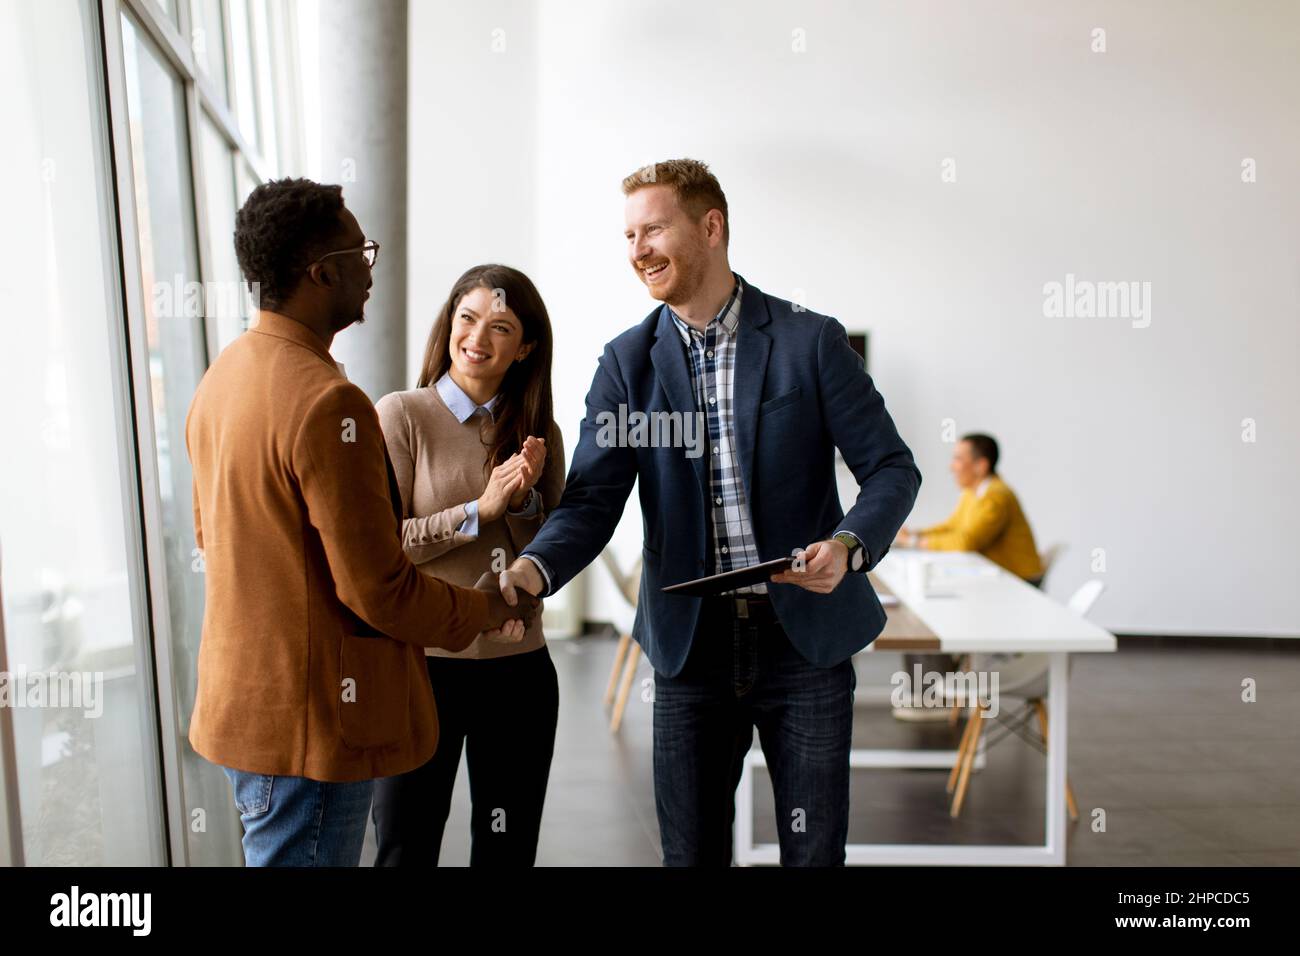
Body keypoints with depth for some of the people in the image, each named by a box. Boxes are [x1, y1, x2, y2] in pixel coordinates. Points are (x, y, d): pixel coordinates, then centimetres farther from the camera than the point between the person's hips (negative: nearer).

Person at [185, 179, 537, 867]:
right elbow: (380, 590, -23)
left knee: (272, 850, 23)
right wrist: (487, 610, -6)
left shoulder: (222, 377, 6)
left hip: (240, 700, 9)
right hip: (308, 726, -9)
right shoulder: (328, 403, -24)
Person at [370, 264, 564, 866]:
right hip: (422, 662, -3)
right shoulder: (400, 415, -7)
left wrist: (527, 500, -12)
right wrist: (481, 508, -18)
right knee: (405, 847, 12)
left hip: (520, 668, 4)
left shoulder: (538, 430, 5)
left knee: (508, 849, 17)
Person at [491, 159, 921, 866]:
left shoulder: (811, 341, -4)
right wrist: (534, 568, -25)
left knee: (813, 849, 11)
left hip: (806, 640, -1)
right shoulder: (627, 362, 2)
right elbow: (591, 498, -6)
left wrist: (847, 545, -22)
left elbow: (891, 468, -2)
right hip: (689, 645, 2)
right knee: (690, 852, 13)